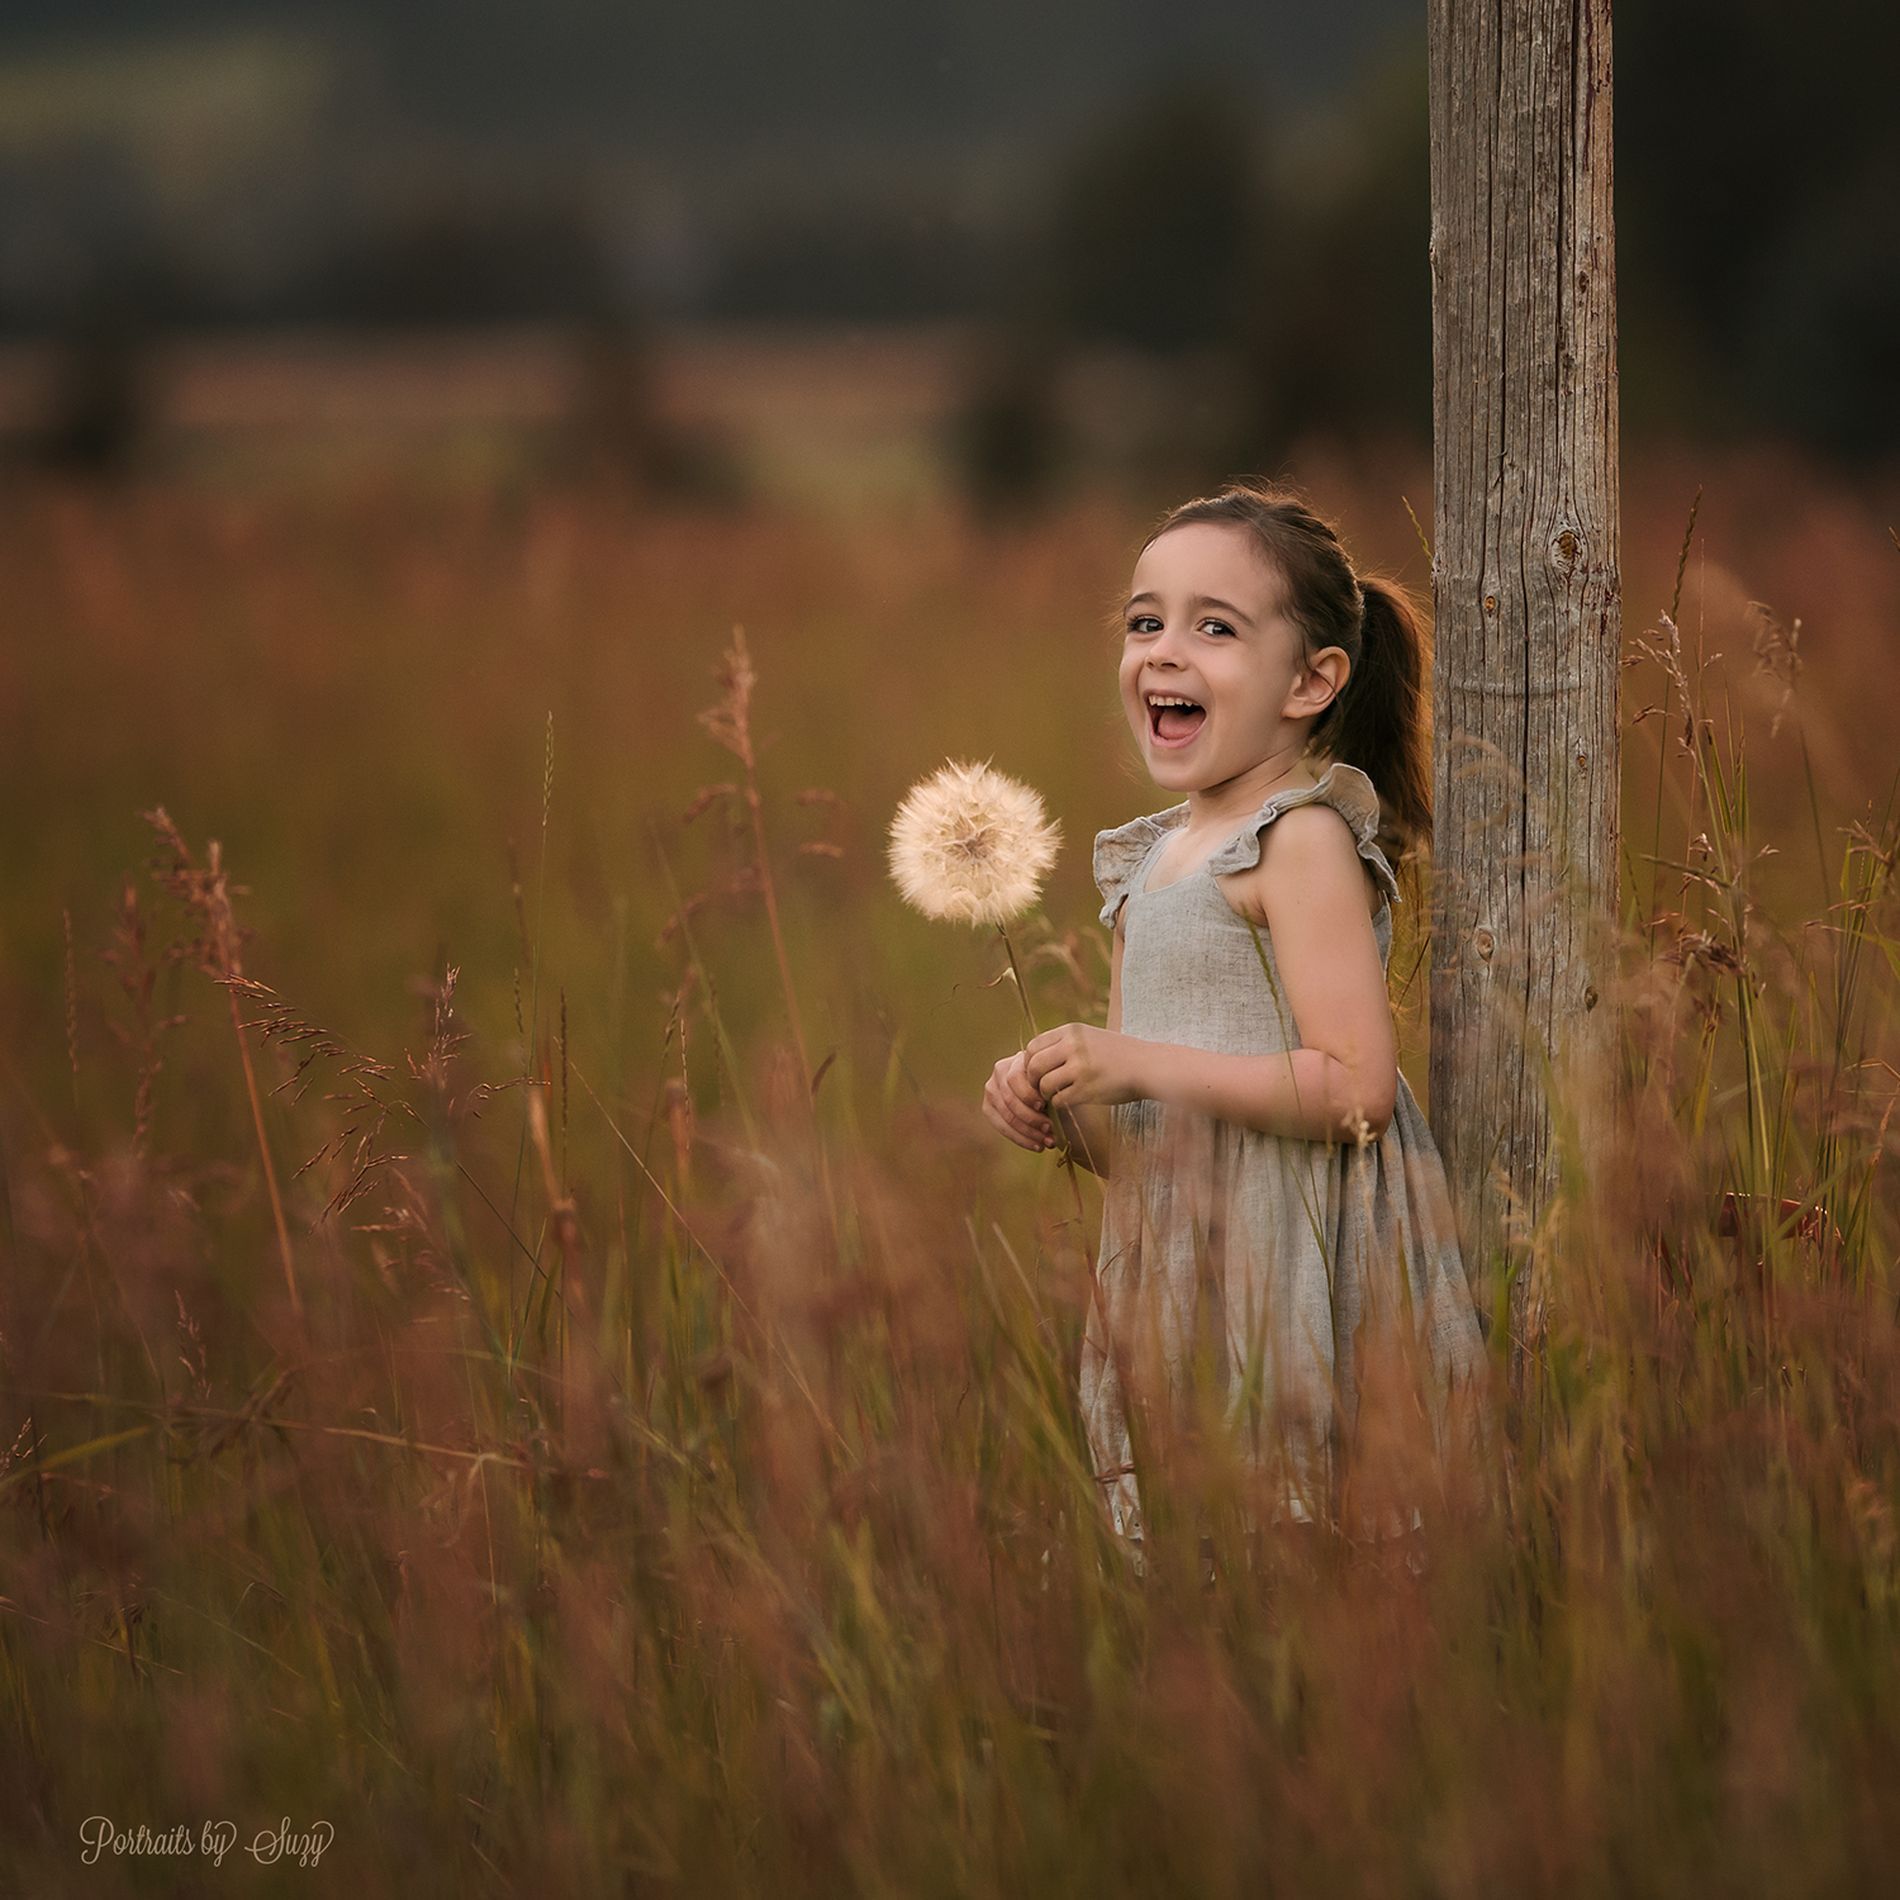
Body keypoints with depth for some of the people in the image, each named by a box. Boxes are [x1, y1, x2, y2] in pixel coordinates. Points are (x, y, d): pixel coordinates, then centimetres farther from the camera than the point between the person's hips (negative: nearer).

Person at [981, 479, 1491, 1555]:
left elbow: (1358, 1088, -20)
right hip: (1175, 1279, 8)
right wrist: (1060, 1113, -1)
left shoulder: (1302, 839, -11)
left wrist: (1139, 1063, -20)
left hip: (1294, 1278, -8)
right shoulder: (1149, 864, 15)